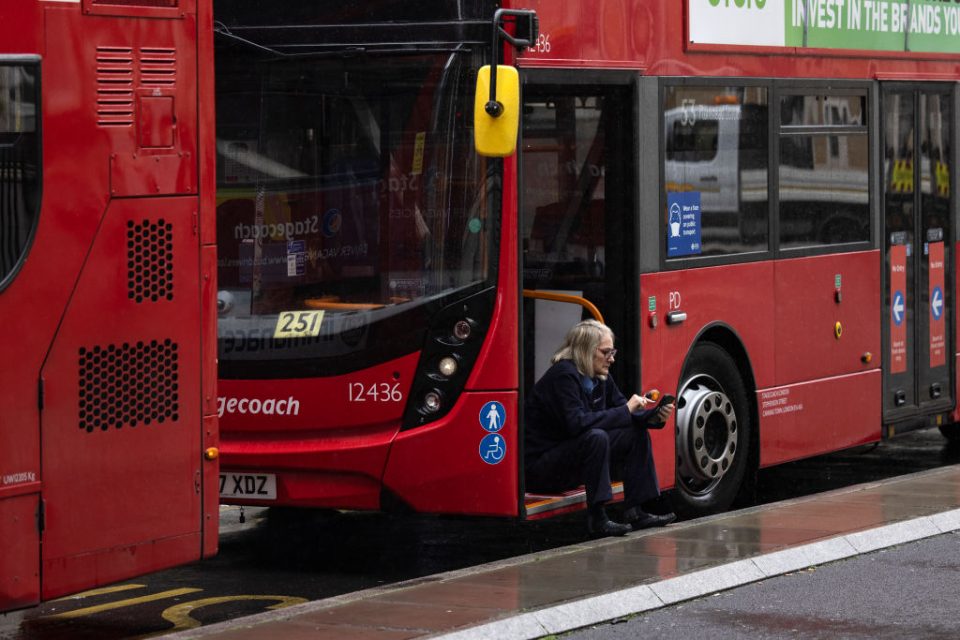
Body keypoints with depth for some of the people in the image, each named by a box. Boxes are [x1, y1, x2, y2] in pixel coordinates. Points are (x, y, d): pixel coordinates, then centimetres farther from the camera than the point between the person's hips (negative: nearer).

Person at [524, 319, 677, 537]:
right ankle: (596, 518, -28)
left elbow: (628, 417, 10)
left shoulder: (600, 377, 6)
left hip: (572, 464, 9)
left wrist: (654, 417, -11)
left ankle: (634, 512, -1)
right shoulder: (563, 376, -21)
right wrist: (626, 410, -27)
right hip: (539, 467, -9)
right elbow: (577, 423, -32)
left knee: (637, 435, 2)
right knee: (596, 437, -33)